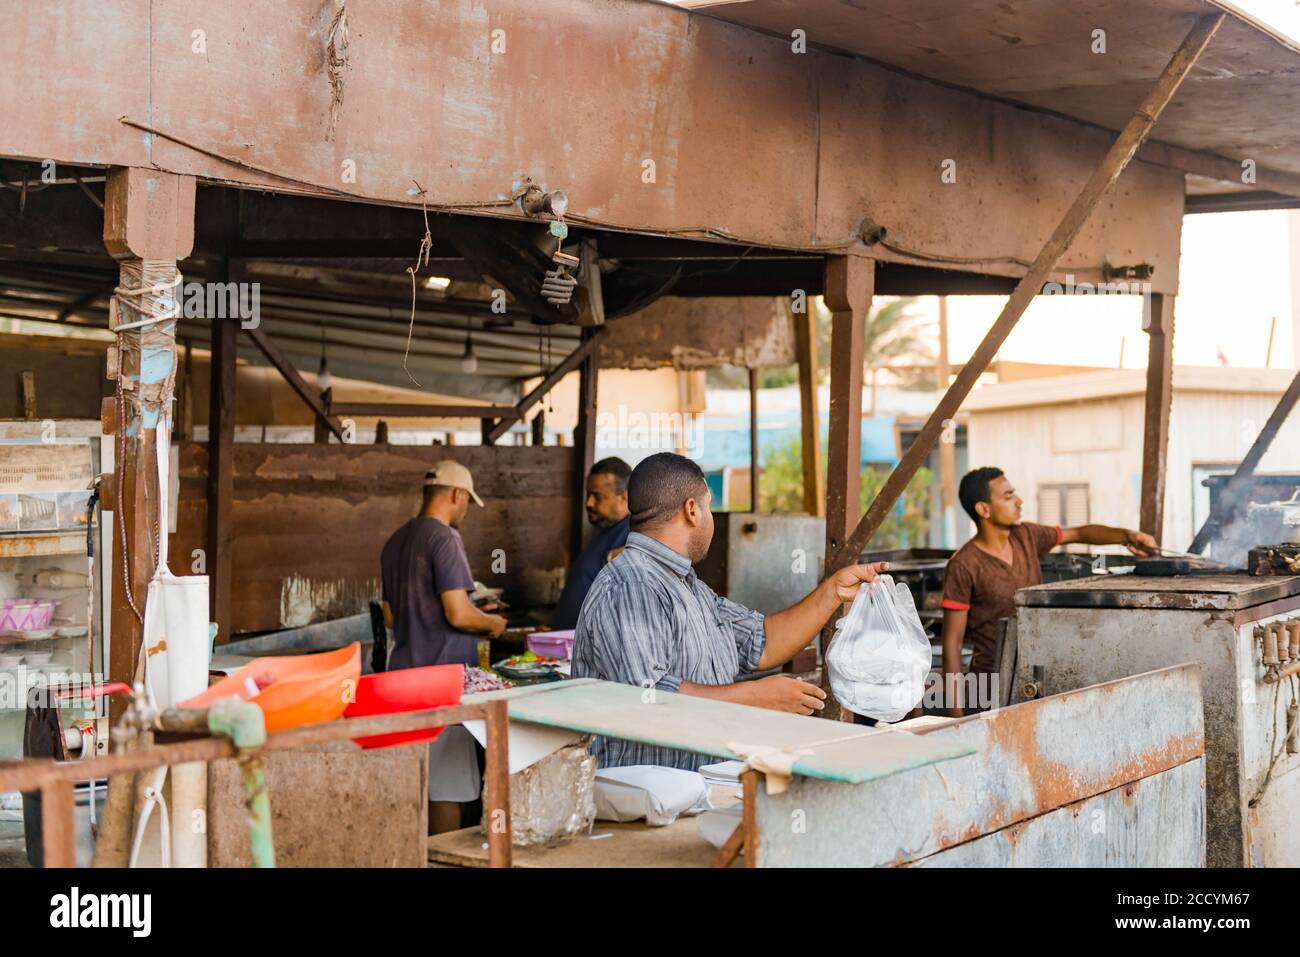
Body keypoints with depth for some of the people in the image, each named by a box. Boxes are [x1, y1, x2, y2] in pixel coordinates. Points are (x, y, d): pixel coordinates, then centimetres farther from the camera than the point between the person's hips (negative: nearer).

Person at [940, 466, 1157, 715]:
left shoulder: (1026, 536, 5)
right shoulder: (964, 566, -13)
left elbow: (1080, 533, 17)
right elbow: (952, 644, -12)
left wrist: (1127, 535, -3)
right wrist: (955, 713, -14)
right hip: (993, 686, -6)